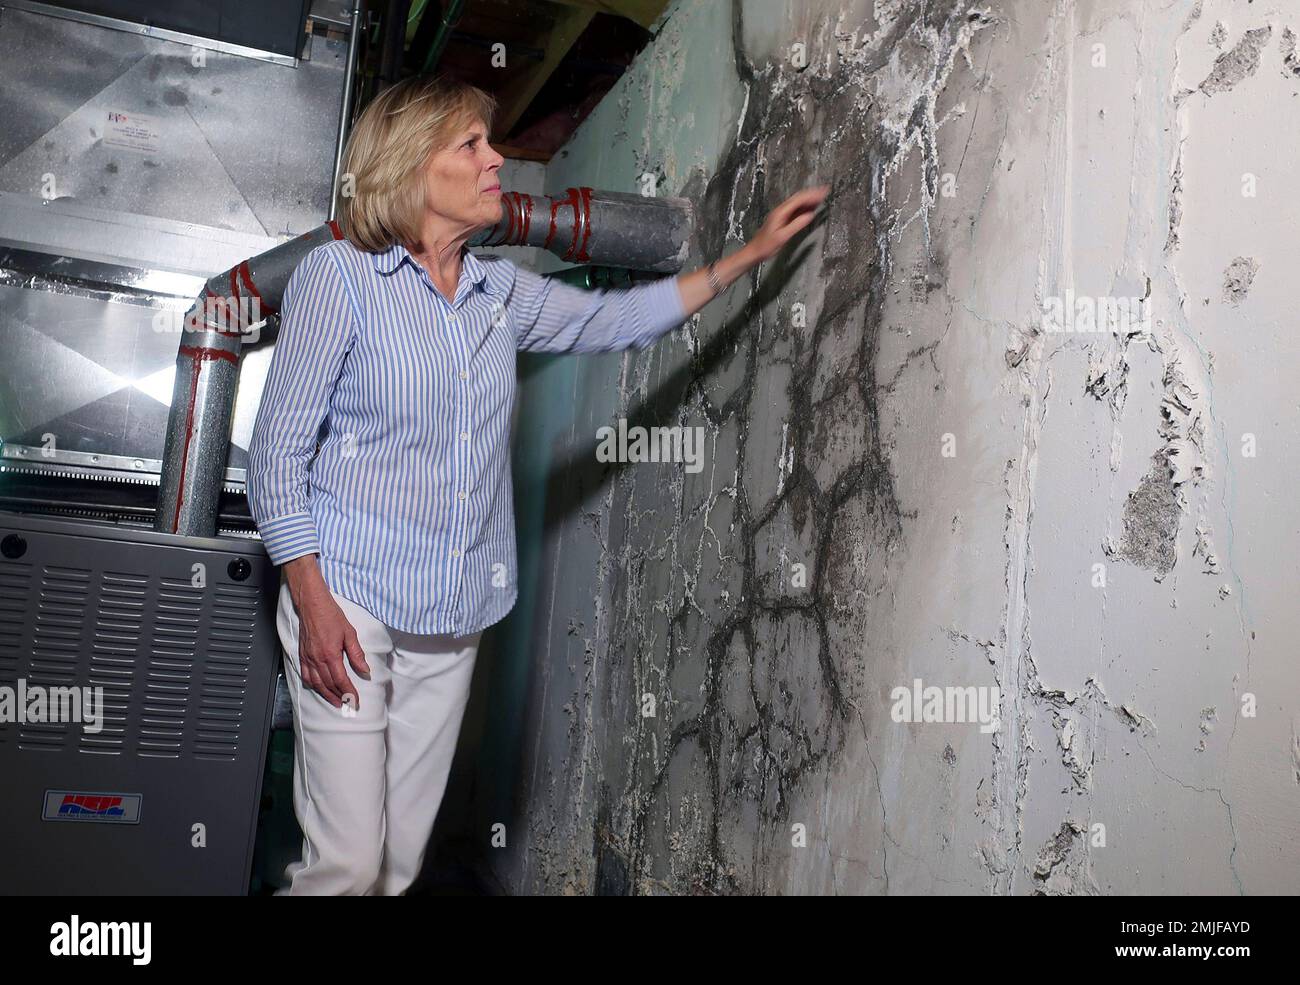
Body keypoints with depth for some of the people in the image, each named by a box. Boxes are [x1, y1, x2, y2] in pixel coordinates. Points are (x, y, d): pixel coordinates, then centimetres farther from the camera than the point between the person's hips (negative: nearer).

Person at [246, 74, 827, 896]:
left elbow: (616, 319, 20)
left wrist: (754, 253, 20)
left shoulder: (503, 291, 9)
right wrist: (314, 603, -13)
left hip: (455, 614, 5)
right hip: (351, 602, -5)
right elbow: (278, 451, -7)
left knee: (402, 862, 11)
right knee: (347, 863, -6)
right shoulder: (339, 277, -6)